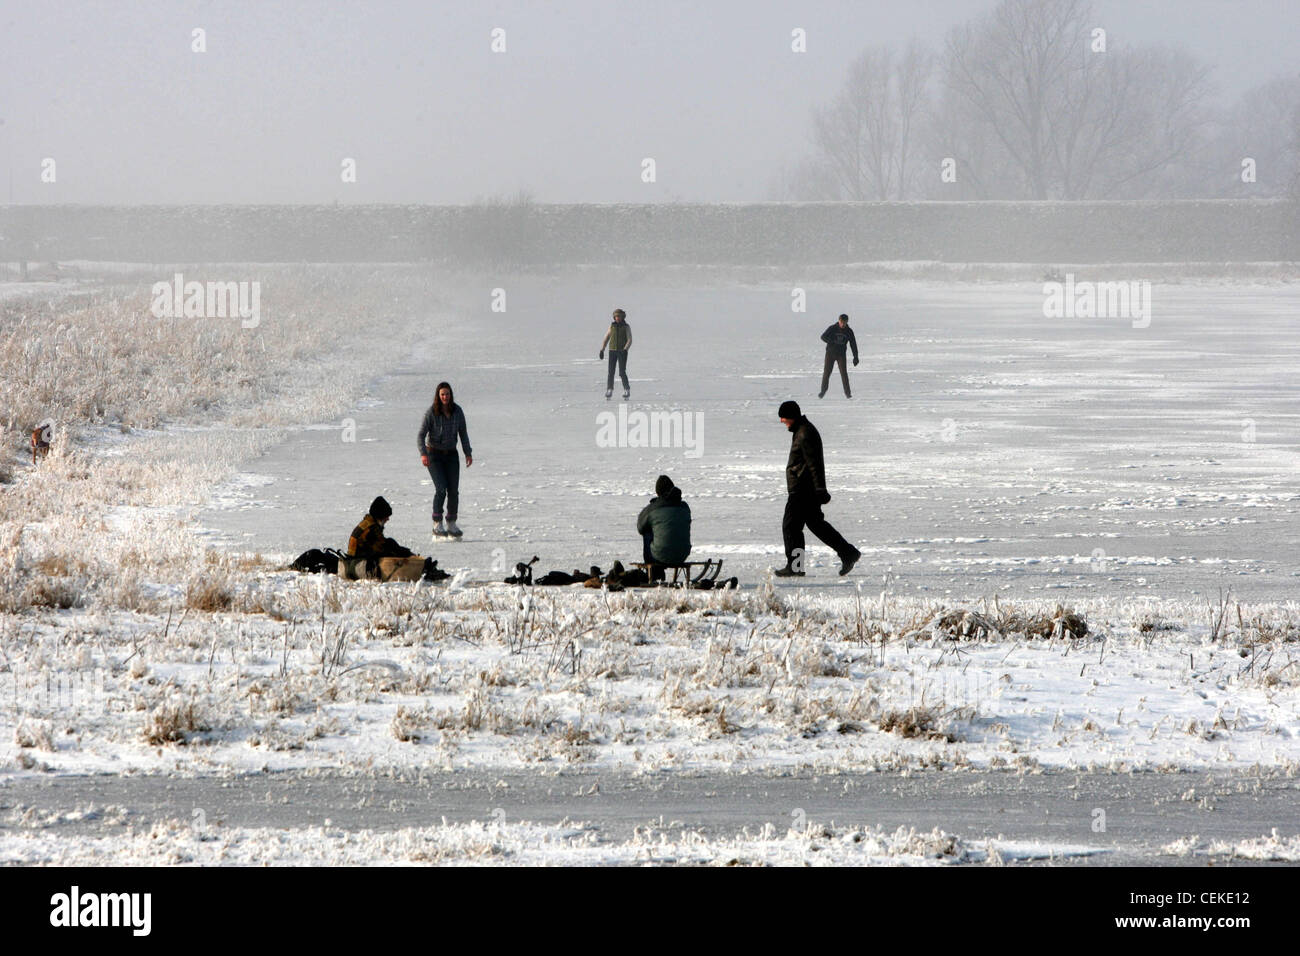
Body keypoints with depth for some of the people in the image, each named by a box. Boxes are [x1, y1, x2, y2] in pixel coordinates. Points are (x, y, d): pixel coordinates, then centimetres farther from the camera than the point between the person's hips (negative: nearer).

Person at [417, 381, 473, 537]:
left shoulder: (457, 411, -4)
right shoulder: (431, 412, -15)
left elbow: (463, 433, 5)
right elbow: (421, 435, -17)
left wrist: (468, 453, -2)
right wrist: (423, 454, -31)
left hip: (451, 454, 4)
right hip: (434, 454, -4)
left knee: (453, 491, 0)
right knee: (441, 489, -17)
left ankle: (452, 525, 13)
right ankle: (437, 525, -9)